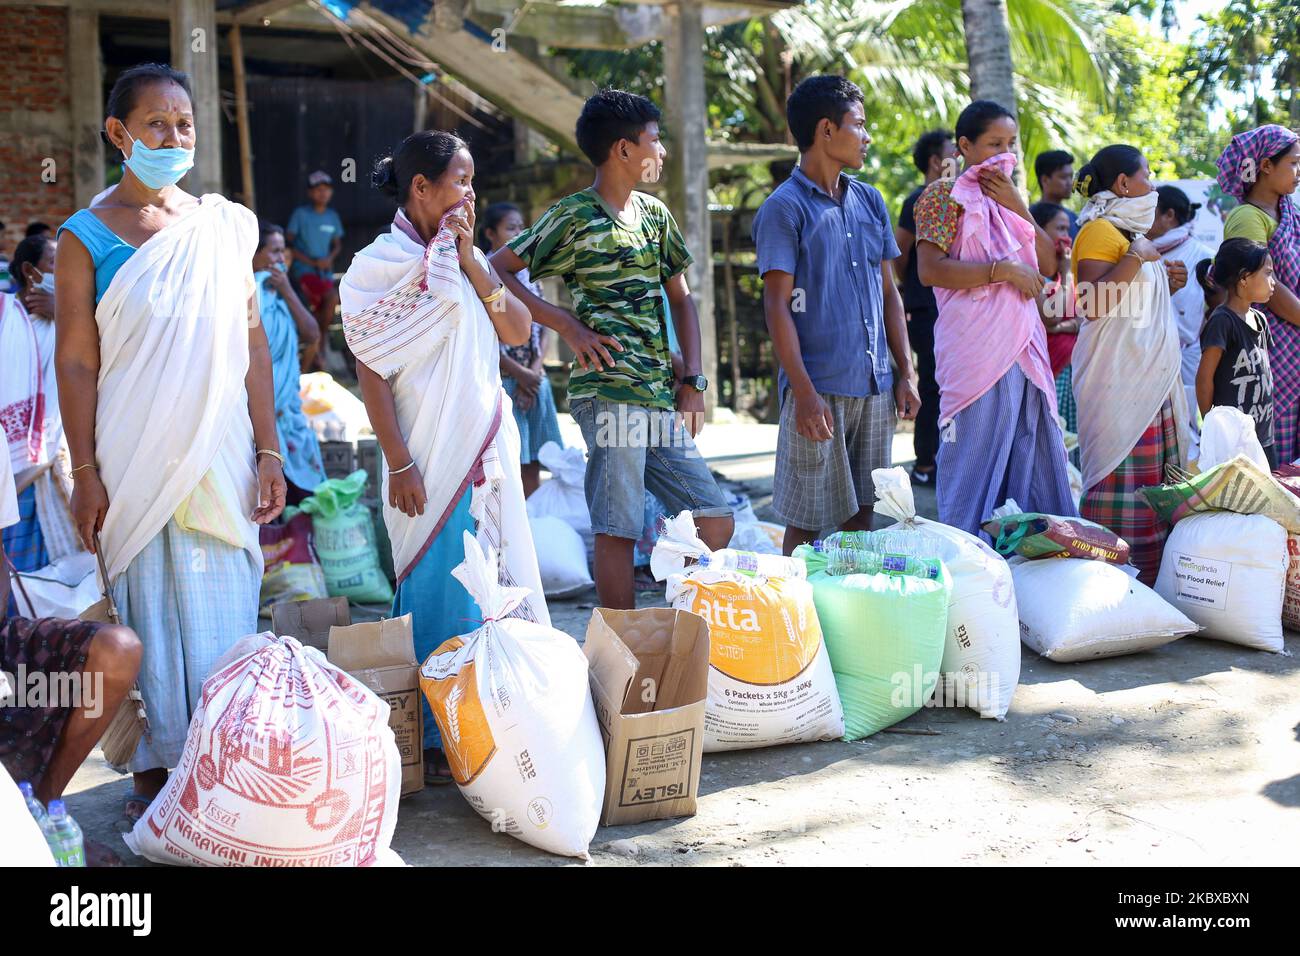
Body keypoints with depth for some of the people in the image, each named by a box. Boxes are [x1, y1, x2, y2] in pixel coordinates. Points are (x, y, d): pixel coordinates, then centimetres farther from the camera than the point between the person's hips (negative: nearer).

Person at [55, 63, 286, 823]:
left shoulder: (226, 227, 6)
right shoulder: (86, 238, -2)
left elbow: (253, 344, 7)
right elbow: (76, 362, -3)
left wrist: (268, 453, 3)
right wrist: (86, 474, -8)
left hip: (220, 456, 2)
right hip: (135, 460, -2)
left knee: (224, 607, 6)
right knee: (147, 608, 7)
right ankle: (155, 770, 20)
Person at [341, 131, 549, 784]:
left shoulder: (467, 259, 15)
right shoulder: (381, 262, -6)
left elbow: (519, 331, 4)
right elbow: (371, 370, -11)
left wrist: (470, 262, -4)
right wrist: (398, 464, -16)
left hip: (487, 447, 7)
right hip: (432, 454, -7)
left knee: (496, 583, 9)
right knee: (439, 590, -4)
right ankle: (434, 743, 5)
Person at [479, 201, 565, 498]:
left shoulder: (527, 273, 15)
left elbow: (544, 327, 12)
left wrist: (535, 370, -4)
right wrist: (519, 373, -12)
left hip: (534, 380, 6)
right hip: (499, 381, -6)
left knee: (532, 463, 5)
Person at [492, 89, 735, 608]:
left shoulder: (655, 213, 17)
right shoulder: (574, 216, -3)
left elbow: (680, 298, 22)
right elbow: (497, 271, -3)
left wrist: (692, 380, 11)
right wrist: (566, 324, -8)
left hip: (664, 397, 7)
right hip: (610, 393, -7)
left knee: (715, 522, 7)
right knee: (618, 529, -5)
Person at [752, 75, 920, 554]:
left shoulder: (870, 201, 13)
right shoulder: (784, 208, -7)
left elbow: (889, 291, 16)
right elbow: (777, 305, -11)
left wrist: (906, 372, 9)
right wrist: (803, 393, -17)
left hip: (875, 387, 6)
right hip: (820, 388, -6)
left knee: (861, 514, 12)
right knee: (806, 522, 0)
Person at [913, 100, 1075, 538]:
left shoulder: (1007, 196, 18)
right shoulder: (944, 194, -3)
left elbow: (1049, 264, 11)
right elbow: (930, 270, -16)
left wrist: (1018, 206, 0)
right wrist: (1003, 270, -17)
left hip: (1024, 348, 7)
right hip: (977, 350, -7)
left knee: (1031, 459, 9)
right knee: (976, 457, -3)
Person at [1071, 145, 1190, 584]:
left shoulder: (1132, 232, 21)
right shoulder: (1100, 230, -9)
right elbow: (1092, 303, -22)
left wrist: (1166, 284, 16)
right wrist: (1137, 258, -19)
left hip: (1153, 377, 10)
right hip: (1119, 378, -10)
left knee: (1156, 475, 8)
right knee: (1121, 475, -11)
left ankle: (1149, 576, 13)